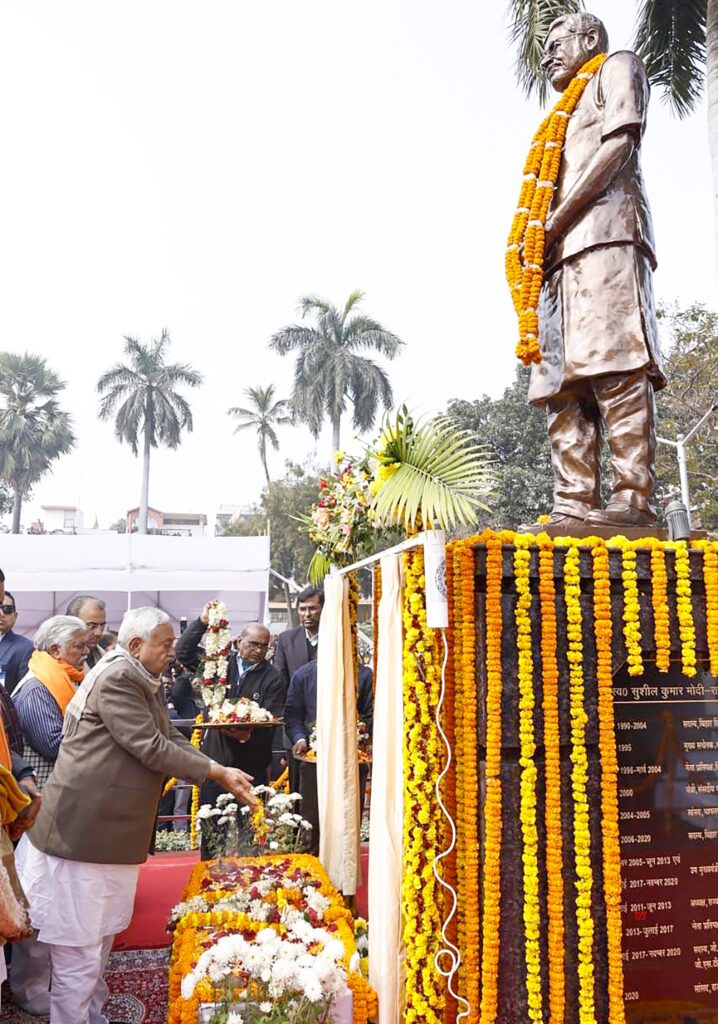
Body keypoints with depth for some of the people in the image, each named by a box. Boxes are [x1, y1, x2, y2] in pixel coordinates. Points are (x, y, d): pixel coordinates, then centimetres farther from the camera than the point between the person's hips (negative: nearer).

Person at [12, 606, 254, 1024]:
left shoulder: (149, 685, 12)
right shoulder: (115, 678, -20)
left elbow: (175, 741, 9)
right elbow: (153, 750, -22)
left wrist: (223, 777, -4)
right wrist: (218, 771, -15)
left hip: (116, 836, 10)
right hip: (83, 837, -10)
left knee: (100, 940, 22)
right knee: (78, 954, 2)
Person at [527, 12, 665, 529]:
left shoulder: (618, 67, 17)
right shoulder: (569, 117, 37)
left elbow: (620, 142, -3)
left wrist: (556, 221, -9)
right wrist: (537, 246, 7)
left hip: (606, 236, -8)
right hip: (565, 254, 8)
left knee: (614, 365, -22)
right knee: (564, 383, -6)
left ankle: (634, 500, -28)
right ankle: (575, 504, -11)